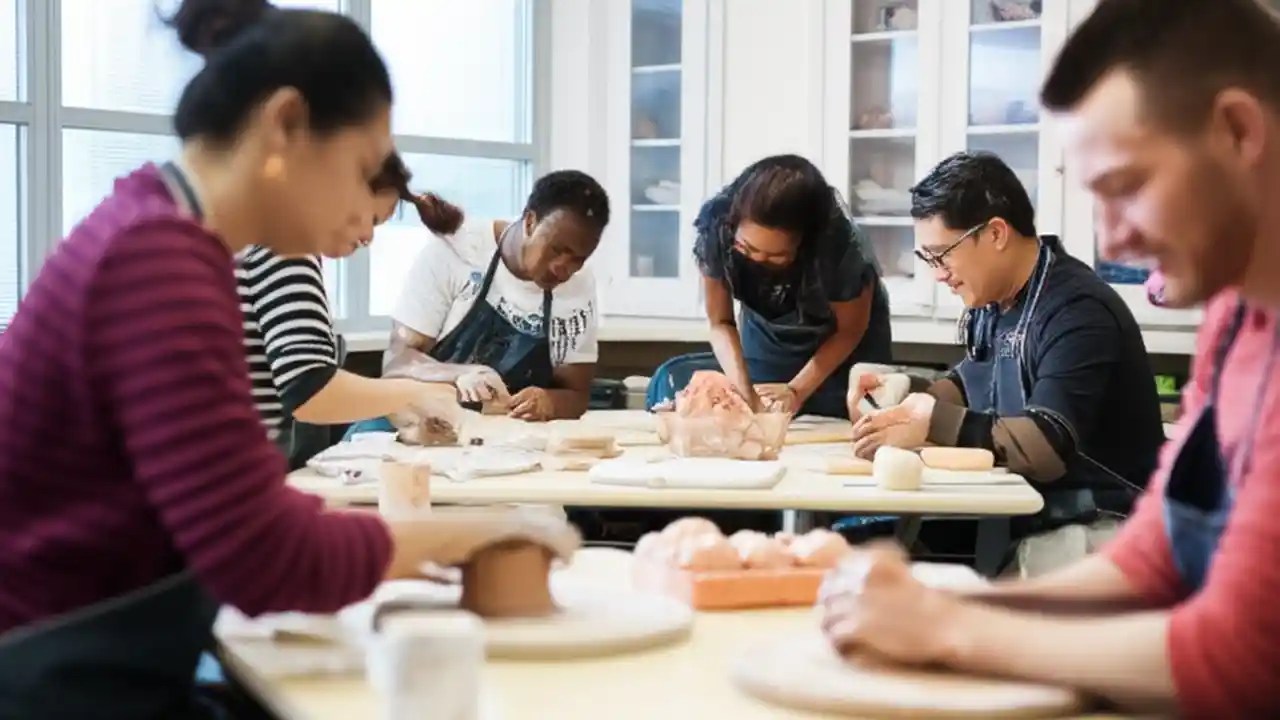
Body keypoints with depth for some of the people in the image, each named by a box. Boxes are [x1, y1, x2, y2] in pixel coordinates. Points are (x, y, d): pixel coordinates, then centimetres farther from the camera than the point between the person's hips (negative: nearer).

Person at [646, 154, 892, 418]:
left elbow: (850, 330, -18)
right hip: (768, 338, 2)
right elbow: (721, 323, -20)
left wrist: (797, 391, -28)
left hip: (838, 346, -2)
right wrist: (744, 392, -36)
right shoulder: (717, 222, -33)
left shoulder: (839, 242, -37)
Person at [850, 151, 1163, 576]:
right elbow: (970, 384, 23)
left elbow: (1048, 448, -27)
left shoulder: (1076, 312, -18)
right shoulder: (992, 302, 9)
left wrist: (932, 424, -22)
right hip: (1030, 525, 8)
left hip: (1092, 535, -8)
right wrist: (904, 398, 2)